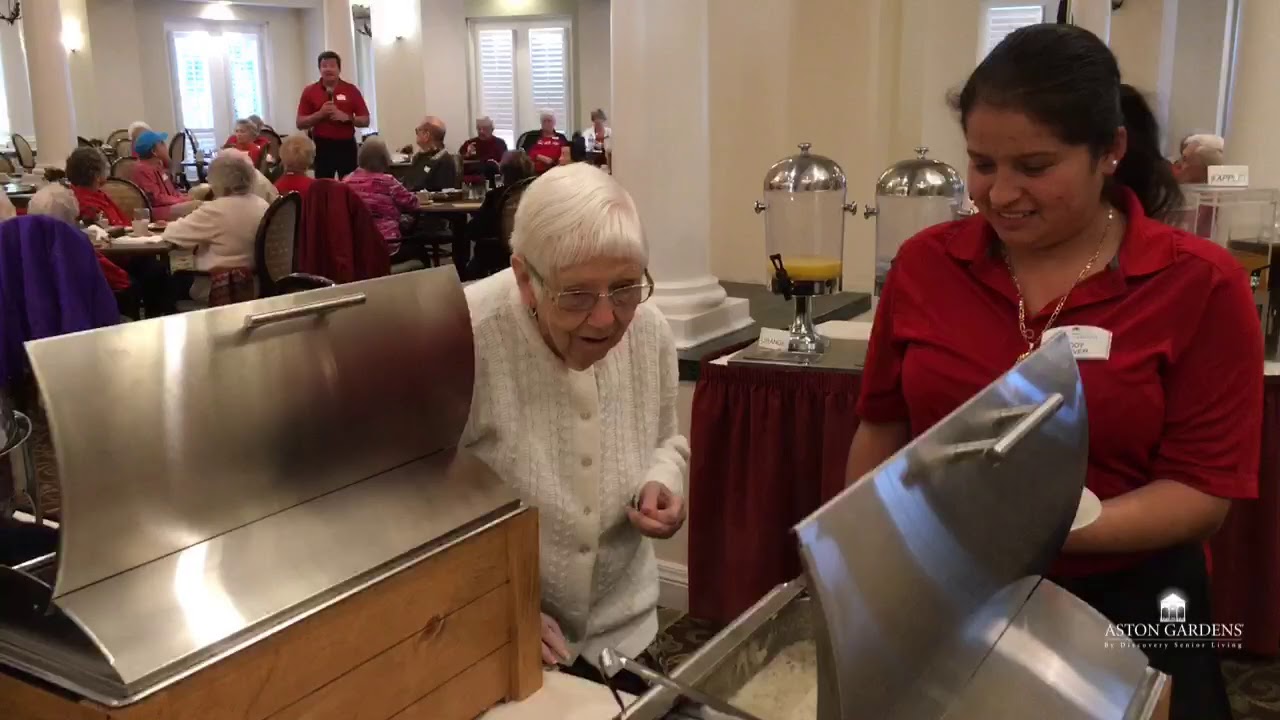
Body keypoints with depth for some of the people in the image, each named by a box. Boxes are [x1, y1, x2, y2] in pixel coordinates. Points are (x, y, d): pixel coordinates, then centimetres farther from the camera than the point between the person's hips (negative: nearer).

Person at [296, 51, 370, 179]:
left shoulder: (351, 90, 3)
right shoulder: (309, 91, 3)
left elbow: (365, 121, 3)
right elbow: (300, 123, 1)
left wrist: (346, 117, -15)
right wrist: (320, 114, -14)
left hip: (346, 145, 0)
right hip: (322, 146, 0)